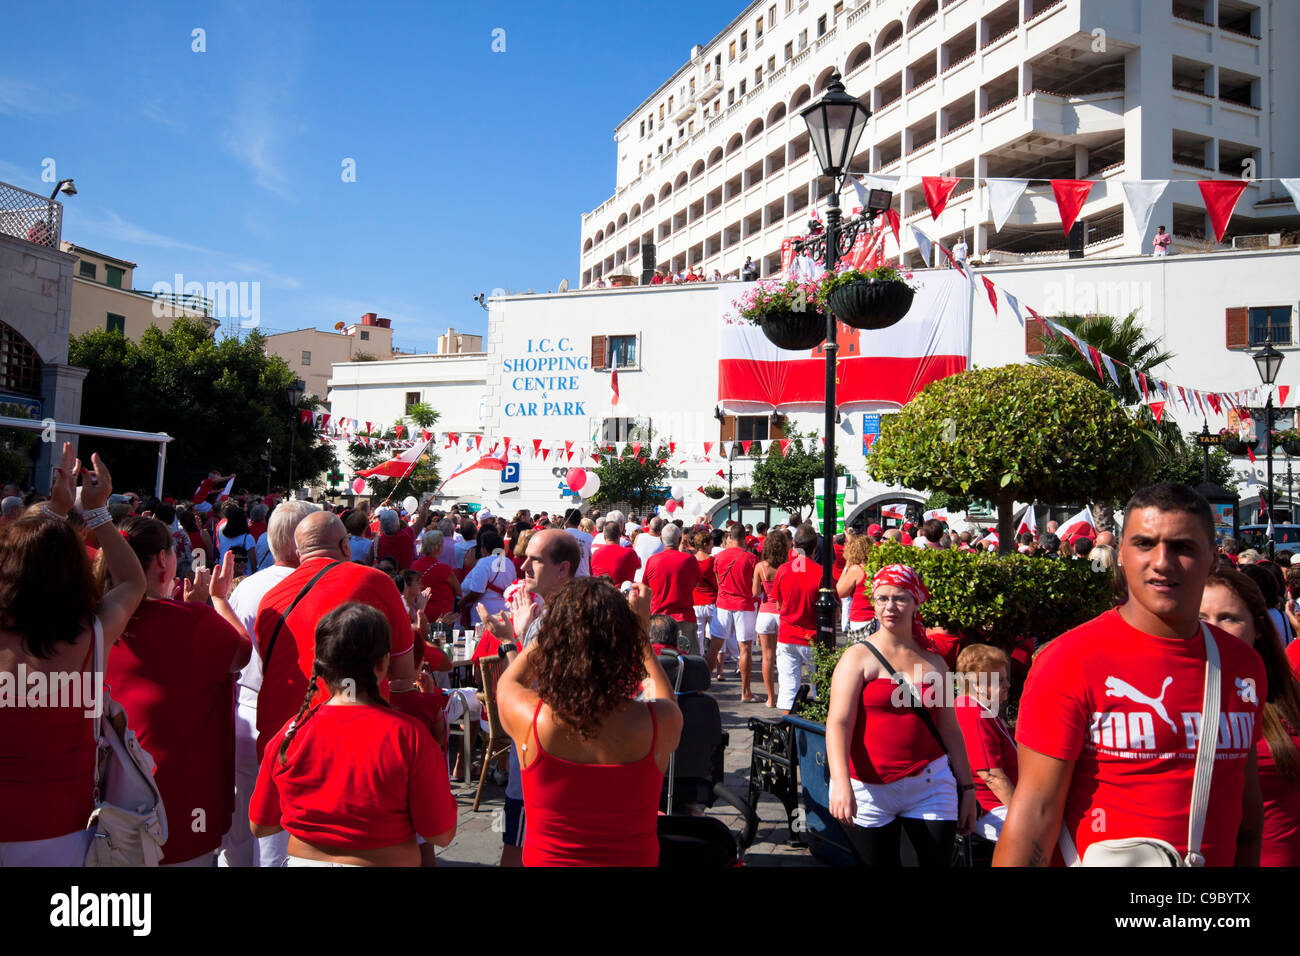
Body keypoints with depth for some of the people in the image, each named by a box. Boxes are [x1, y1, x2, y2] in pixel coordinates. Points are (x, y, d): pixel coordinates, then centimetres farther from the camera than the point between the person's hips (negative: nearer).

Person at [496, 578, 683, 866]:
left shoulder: (528, 716, -22)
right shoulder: (661, 722, -22)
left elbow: (508, 682, 3)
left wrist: (559, 621, 9)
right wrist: (640, 628, 10)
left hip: (544, 858, 0)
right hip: (634, 859, 0)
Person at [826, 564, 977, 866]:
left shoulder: (934, 663, 10)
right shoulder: (859, 657, -3)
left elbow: (950, 730, 15)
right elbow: (838, 723, -12)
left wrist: (967, 788, 12)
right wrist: (841, 783, -25)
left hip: (930, 786, 3)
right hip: (869, 790, -2)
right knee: (878, 861, 7)